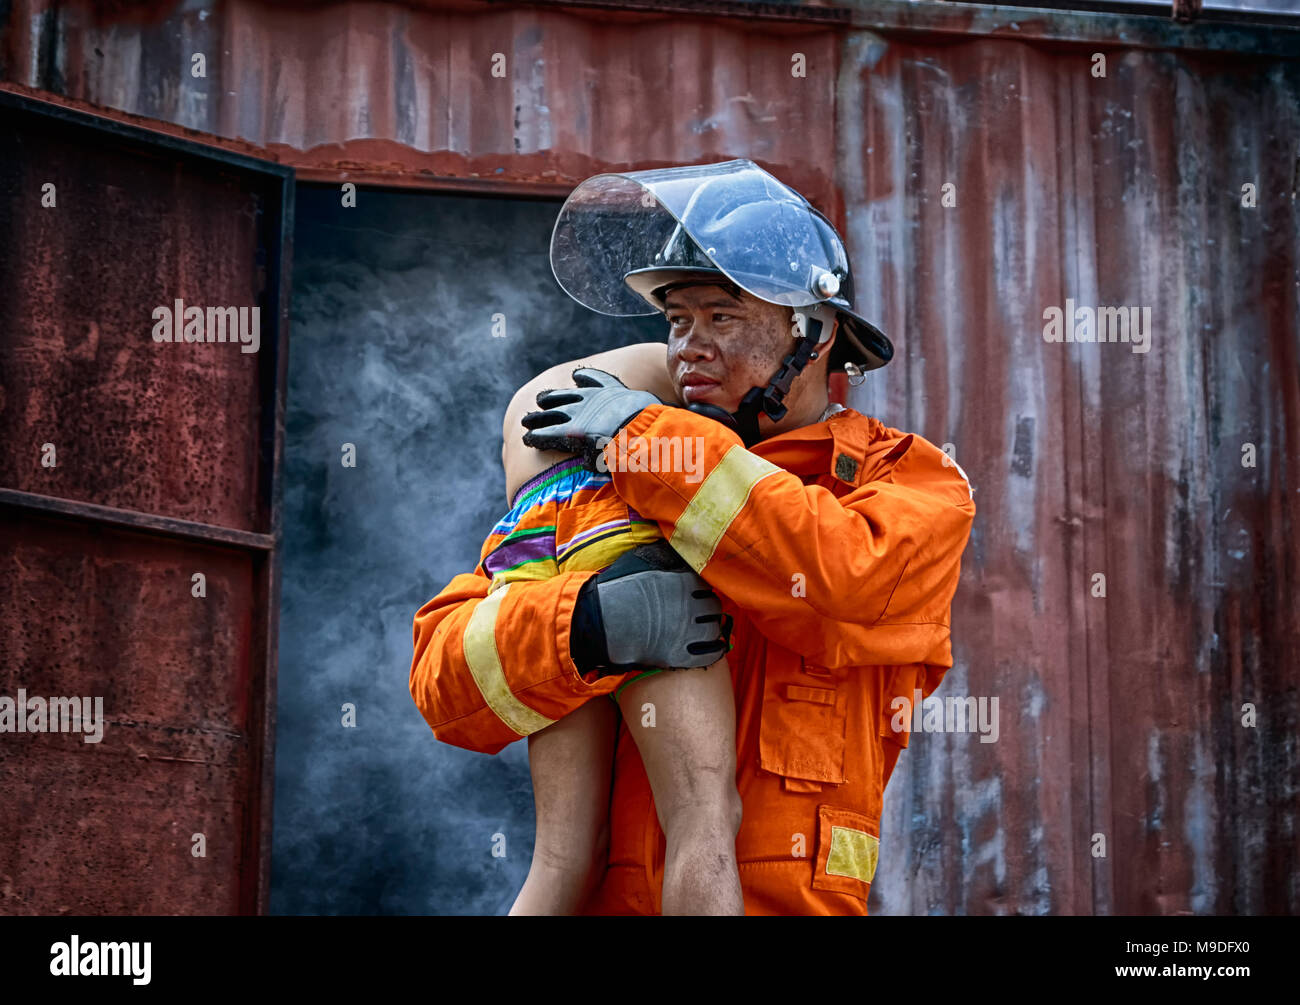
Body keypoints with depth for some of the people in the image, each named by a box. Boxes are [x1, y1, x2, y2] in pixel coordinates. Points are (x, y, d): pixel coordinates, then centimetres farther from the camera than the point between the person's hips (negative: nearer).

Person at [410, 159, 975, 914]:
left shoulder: (914, 483, 11)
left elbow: (852, 589, -12)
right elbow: (446, 676, 7)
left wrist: (650, 440, -5)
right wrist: (584, 623, -12)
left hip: (784, 896, -2)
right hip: (608, 895, 2)